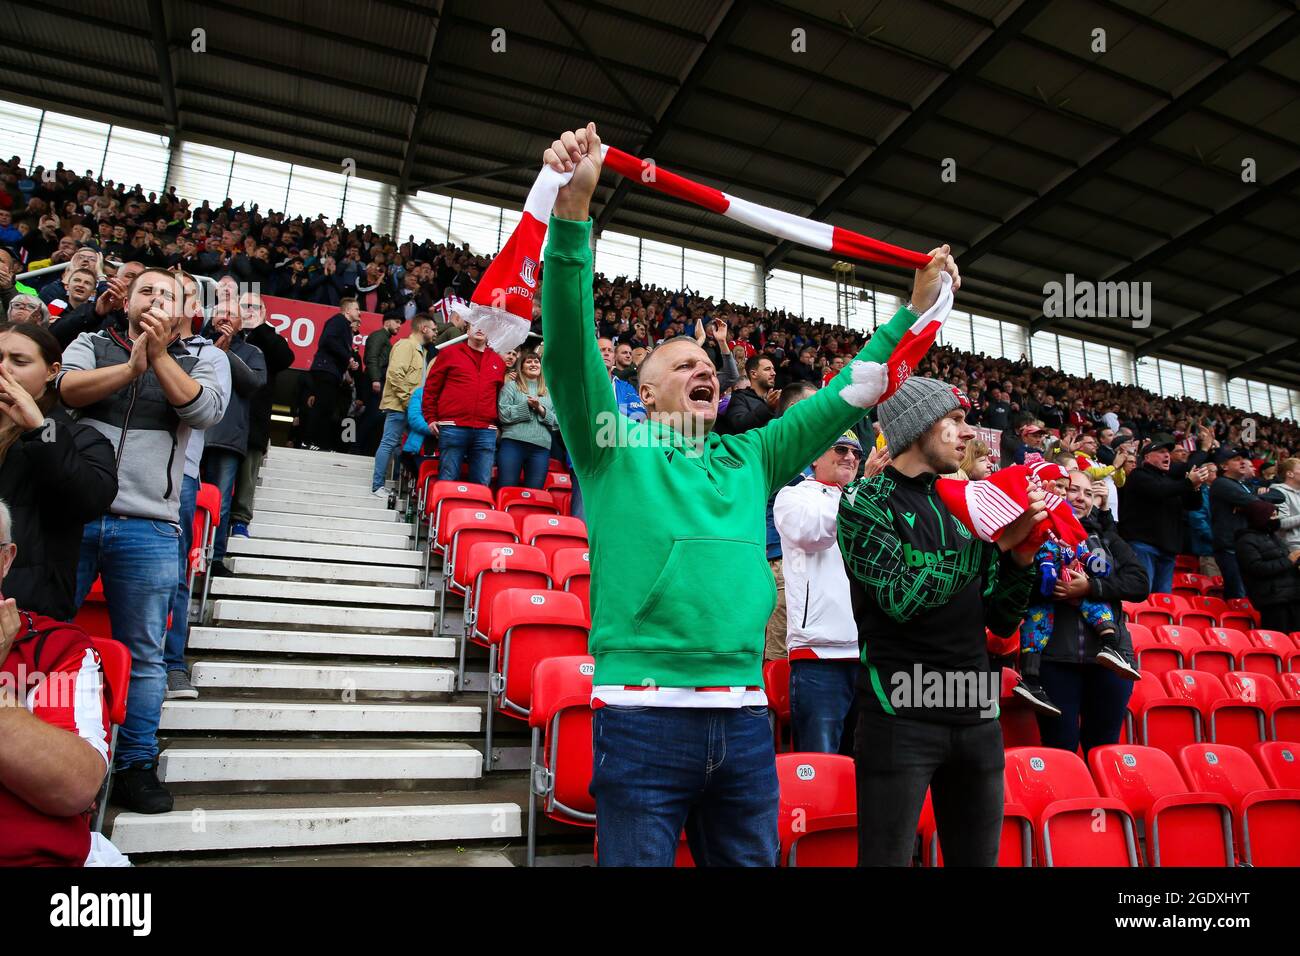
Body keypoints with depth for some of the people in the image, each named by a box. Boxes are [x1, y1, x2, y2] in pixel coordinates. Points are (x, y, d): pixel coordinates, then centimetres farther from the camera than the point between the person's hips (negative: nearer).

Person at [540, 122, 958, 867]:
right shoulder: (615, 447, 2)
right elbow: (571, 345, -11)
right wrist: (573, 211, -22)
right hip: (644, 712, -4)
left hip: (744, 715, 5)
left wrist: (916, 312, 15)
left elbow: (842, 398, 17)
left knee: (748, 859, 17)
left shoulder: (750, 459, 15)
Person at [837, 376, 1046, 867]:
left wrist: (1022, 554, -5)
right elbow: (904, 599, -19)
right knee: (887, 855, 2)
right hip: (902, 715, -6)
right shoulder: (866, 500, -6)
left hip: (976, 714, 6)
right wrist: (995, 540, -16)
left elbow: (1000, 623, 11)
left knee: (978, 856, 16)